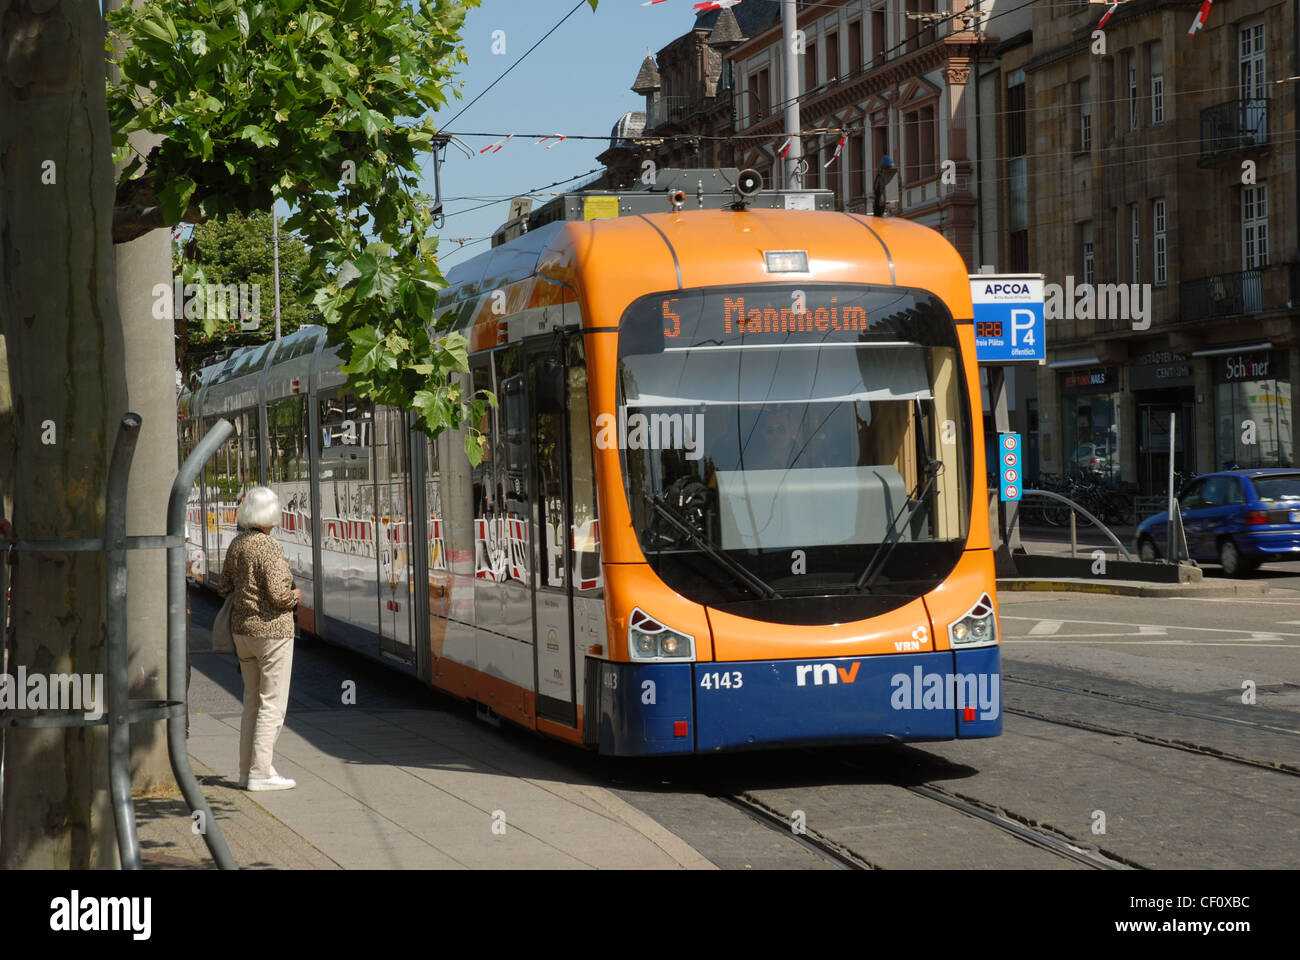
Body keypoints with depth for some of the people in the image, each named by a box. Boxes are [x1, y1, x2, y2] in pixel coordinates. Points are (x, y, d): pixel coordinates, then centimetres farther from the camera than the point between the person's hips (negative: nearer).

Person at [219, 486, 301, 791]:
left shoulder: (236, 545, 7)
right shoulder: (268, 549, -17)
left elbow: (226, 588, 14)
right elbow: (279, 594, -22)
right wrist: (295, 595, -2)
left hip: (243, 629, 8)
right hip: (271, 629, -8)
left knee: (253, 701, 15)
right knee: (273, 704, -3)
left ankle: (247, 770, 17)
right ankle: (260, 773, -5)